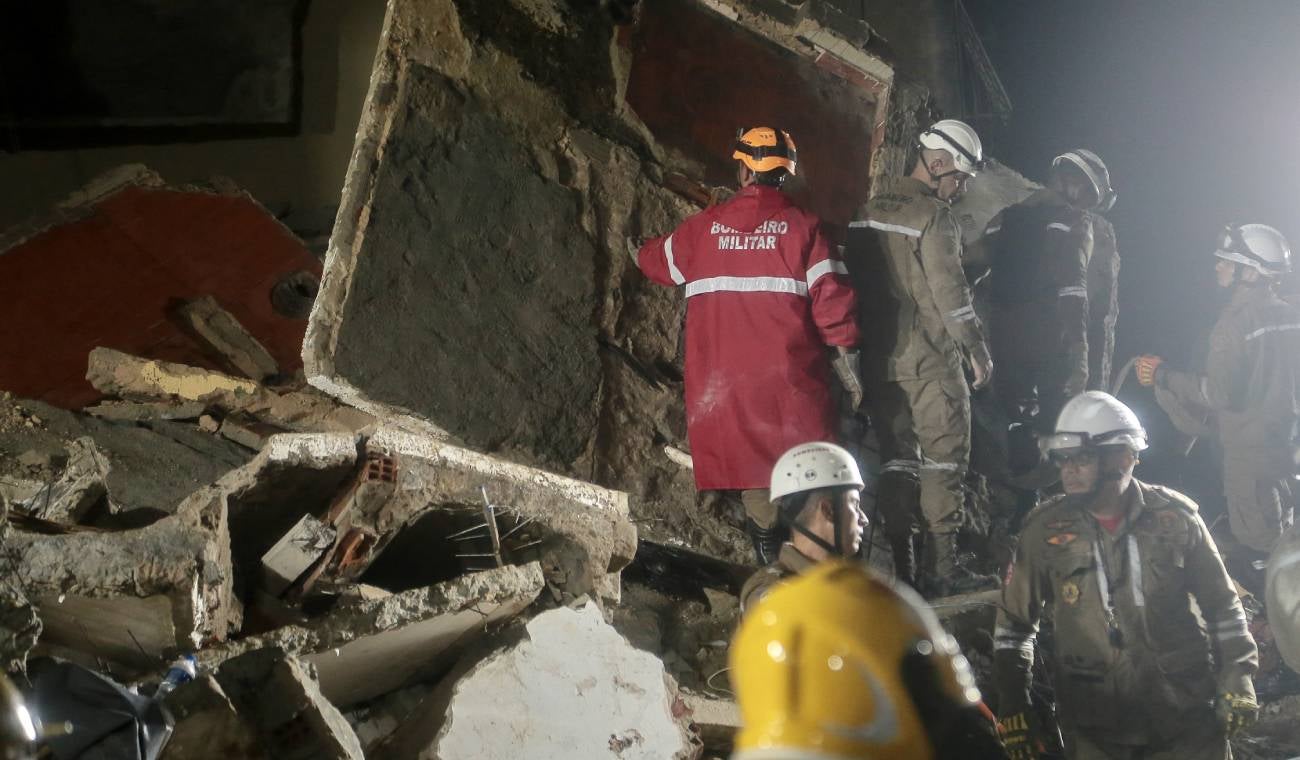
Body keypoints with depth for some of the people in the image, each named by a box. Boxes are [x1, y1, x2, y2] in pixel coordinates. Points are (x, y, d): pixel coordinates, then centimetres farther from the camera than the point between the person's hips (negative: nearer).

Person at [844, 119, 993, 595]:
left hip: (878, 360, 7)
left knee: (896, 460, 9)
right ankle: (941, 568, -2)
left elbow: (854, 279, 15)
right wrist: (977, 350, -6)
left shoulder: (868, 212, 12)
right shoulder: (934, 218, -12)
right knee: (944, 458, 0)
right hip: (929, 360, -7)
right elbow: (950, 292, -14)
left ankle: (903, 569, 7)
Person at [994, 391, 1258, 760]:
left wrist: (1237, 678, 1)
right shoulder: (1044, 531, -5)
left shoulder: (1174, 517, -4)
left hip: (1187, 715, 0)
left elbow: (1221, 604, 7)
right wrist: (1012, 705, 2)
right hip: (1094, 727, 0)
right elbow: (1015, 621, 5)